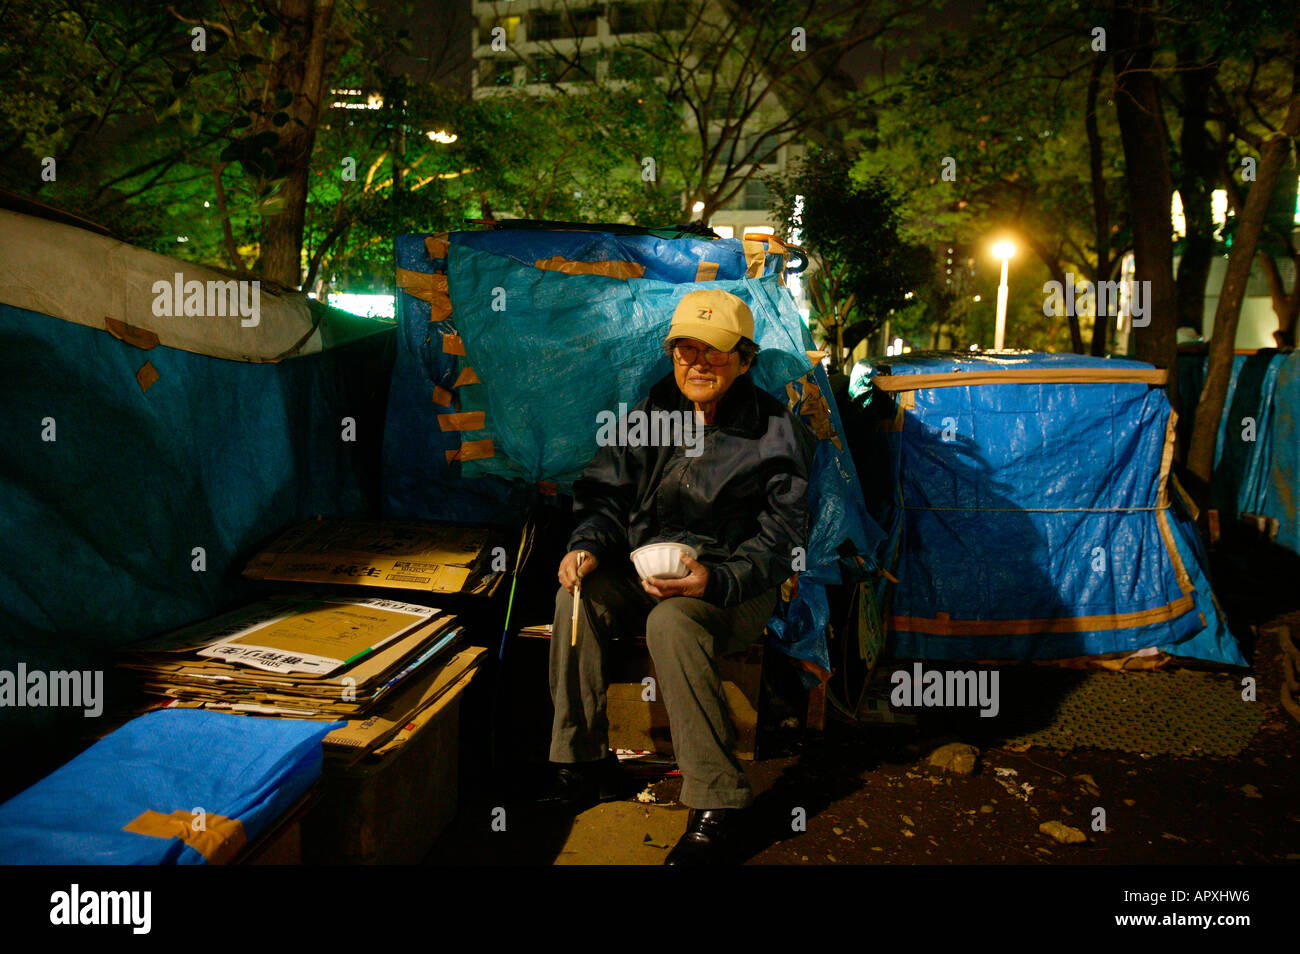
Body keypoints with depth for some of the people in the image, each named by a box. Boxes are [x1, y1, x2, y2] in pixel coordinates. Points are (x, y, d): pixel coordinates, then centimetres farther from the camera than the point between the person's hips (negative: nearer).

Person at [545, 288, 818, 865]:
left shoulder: (776, 434, -5)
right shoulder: (647, 416, 7)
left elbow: (780, 542, -9)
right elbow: (606, 497, 11)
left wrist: (715, 579, -27)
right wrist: (588, 545, -12)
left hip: (735, 586, -4)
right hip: (643, 570, 5)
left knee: (671, 621, -36)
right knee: (577, 595, -24)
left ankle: (716, 805, -25)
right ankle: (586, 763, -9)